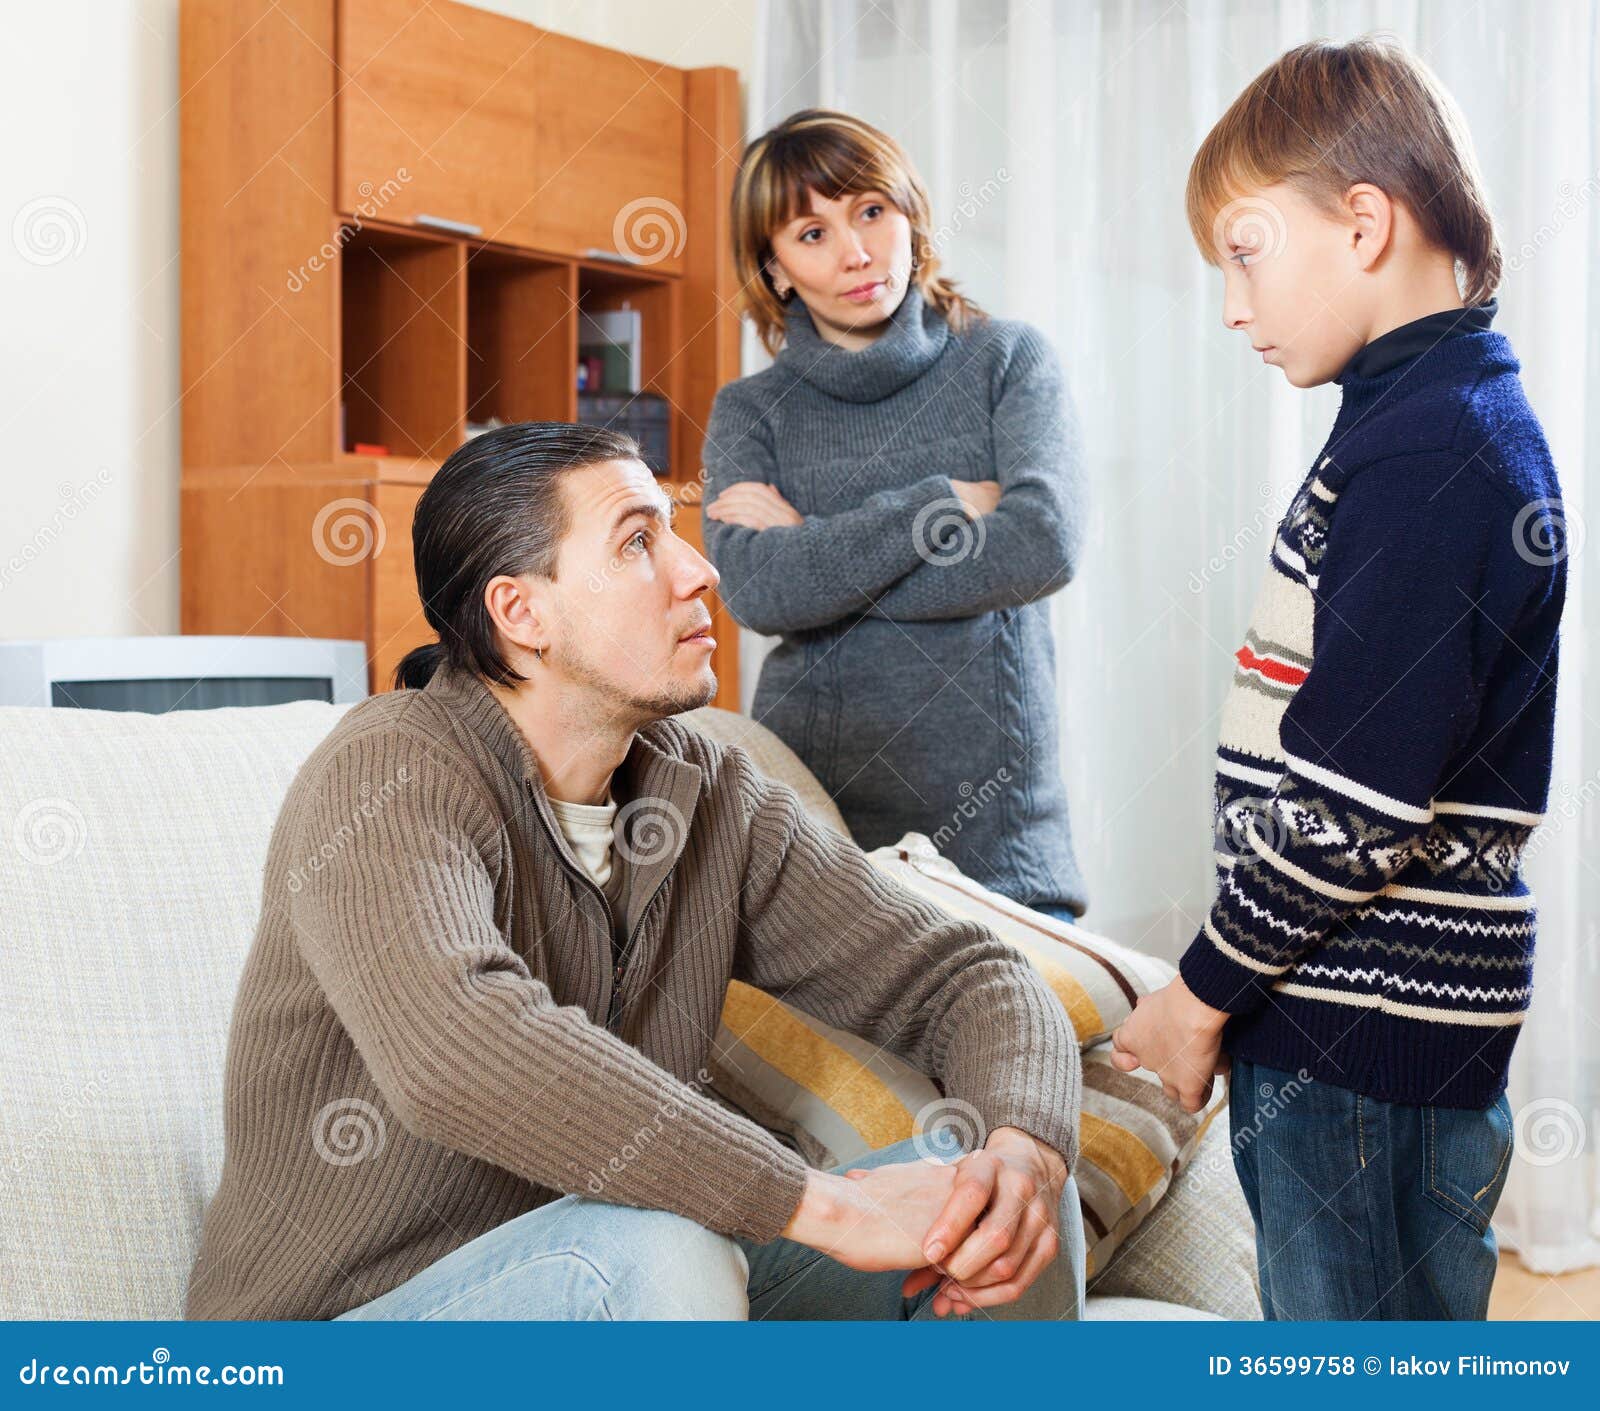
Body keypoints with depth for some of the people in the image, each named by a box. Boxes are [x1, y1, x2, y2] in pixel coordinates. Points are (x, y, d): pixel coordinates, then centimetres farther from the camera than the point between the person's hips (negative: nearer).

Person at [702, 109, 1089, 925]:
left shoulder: (1007, 360, 6)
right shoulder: (749, 412, 8)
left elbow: (1045, 543, -11)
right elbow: (755, 591, -10)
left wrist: (816, 554, -7)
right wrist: (947, 504, -10)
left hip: (989, 814, 0)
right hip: (806, 812, 1)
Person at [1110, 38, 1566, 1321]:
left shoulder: (1428, 455, -18)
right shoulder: (1459, 423, 14)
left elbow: (1351, 803, -22)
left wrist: (1206, 991, -9)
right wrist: (1236, 986, 17)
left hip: (1371, 1031, -10)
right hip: (1359, 1018, 10)